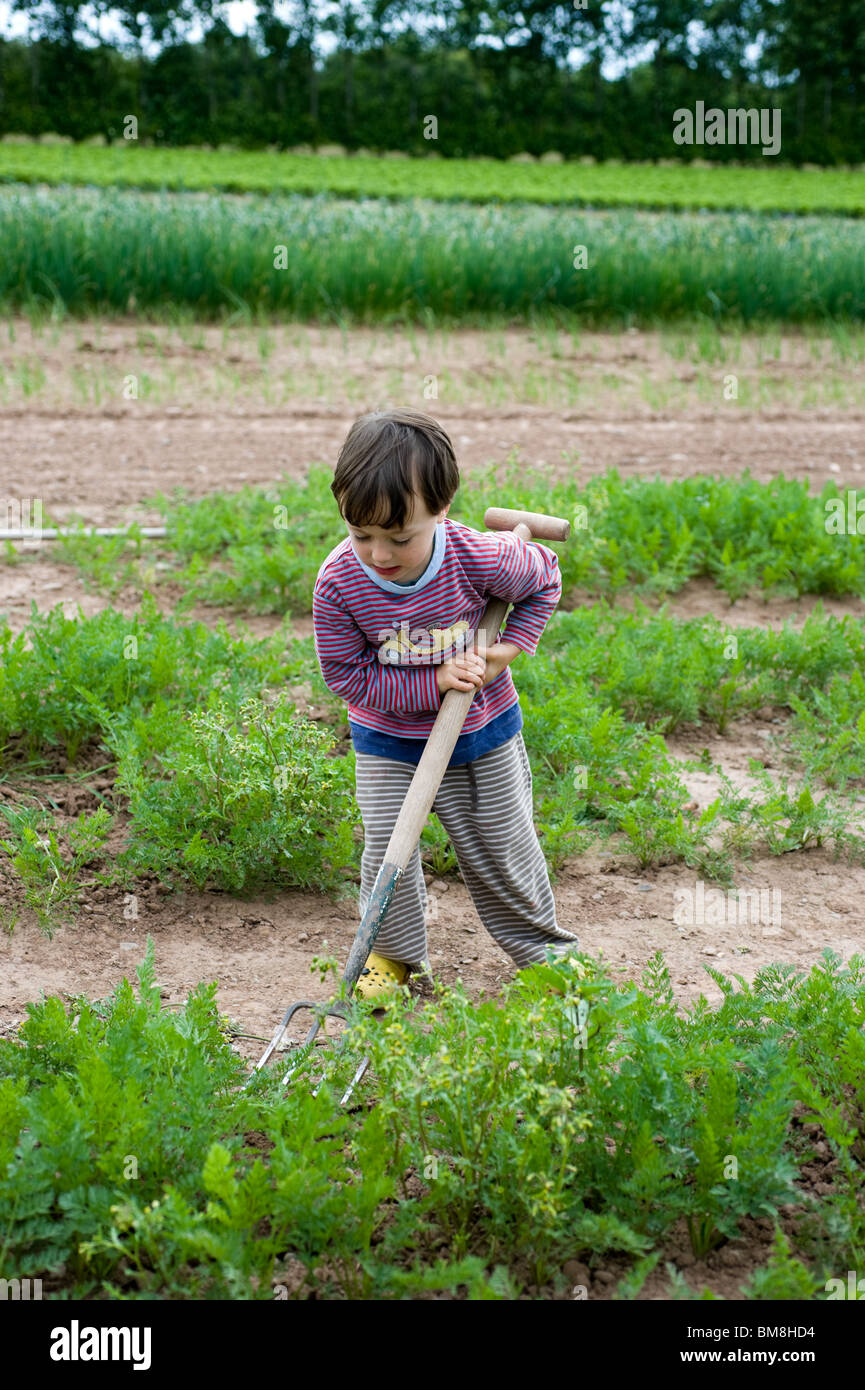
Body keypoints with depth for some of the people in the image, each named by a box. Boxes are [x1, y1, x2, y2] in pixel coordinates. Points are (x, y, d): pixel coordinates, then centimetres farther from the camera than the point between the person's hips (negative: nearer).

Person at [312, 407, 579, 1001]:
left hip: (484, 732, 0)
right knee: (387, 851, -1)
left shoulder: (478, 557, -26)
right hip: (388, 740, 0)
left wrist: (510, 646, -16)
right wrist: (432, 684, -25)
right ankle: (393, 952, 26)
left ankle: (543, 946, 37)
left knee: (503, 847, 13)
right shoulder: (338, 582, -26)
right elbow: (346, 672, -18)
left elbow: (545, 578, -5)